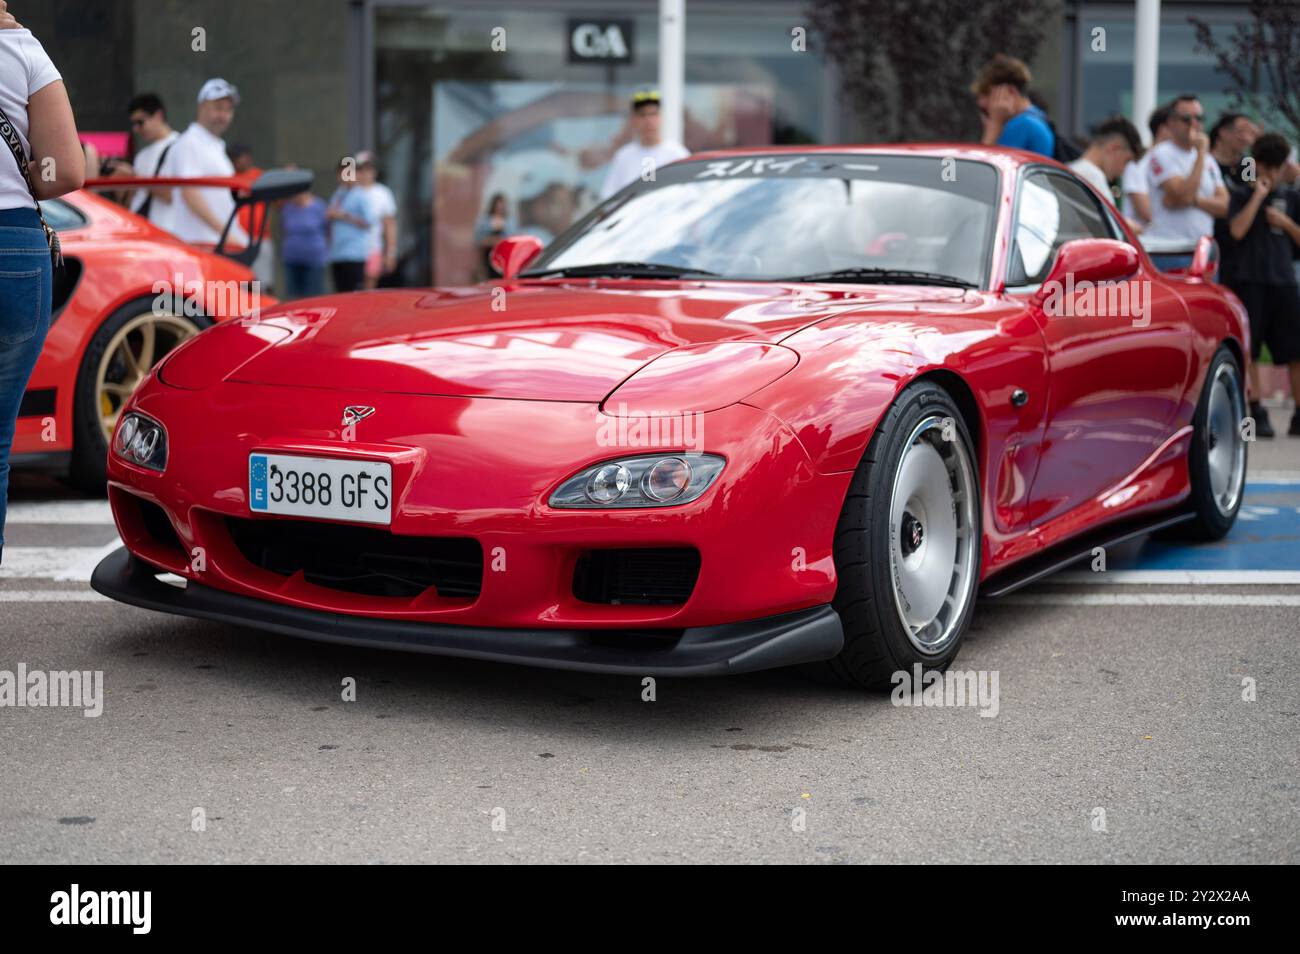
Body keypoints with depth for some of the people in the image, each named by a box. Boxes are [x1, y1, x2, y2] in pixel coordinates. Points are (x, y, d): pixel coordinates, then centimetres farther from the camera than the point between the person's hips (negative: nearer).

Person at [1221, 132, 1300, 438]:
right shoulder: (1242, 195, 4)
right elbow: (1237, 230, -13)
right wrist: (1258, 195, -12)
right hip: (1249, 281, -3)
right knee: (1248, 350, -3)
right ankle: (1257, 414, 3)